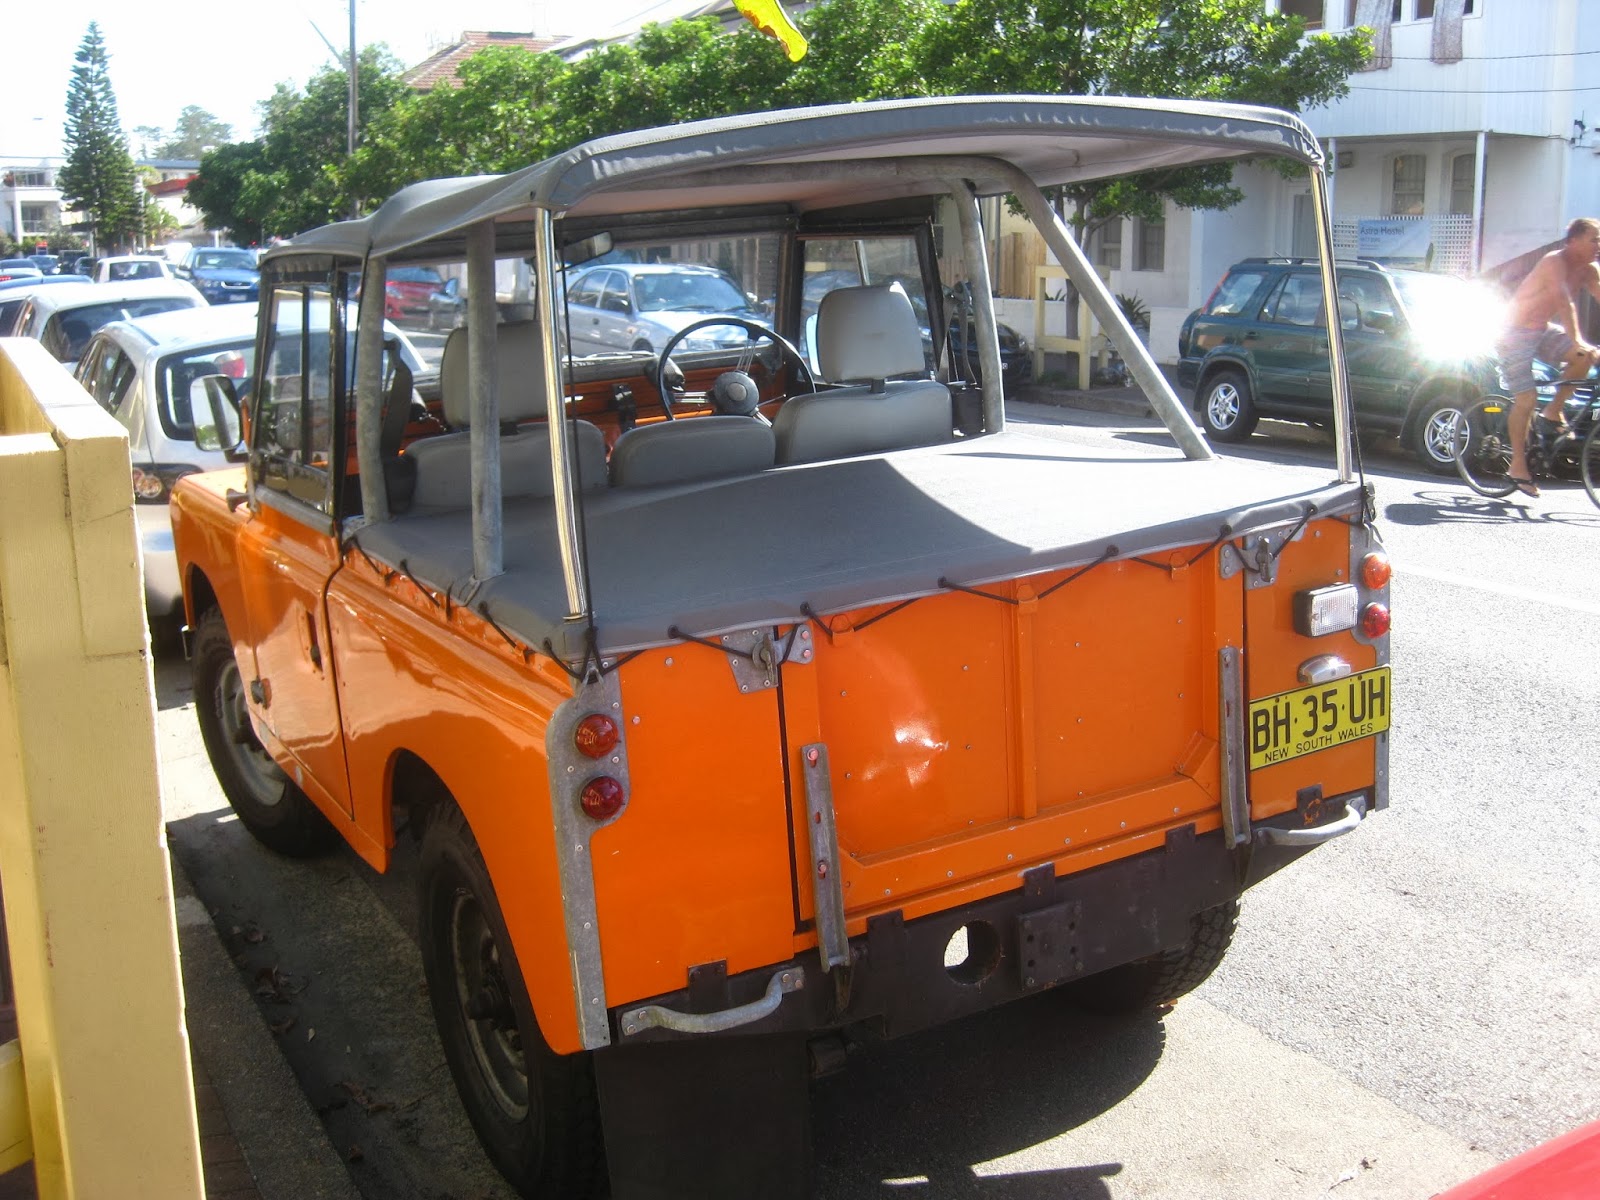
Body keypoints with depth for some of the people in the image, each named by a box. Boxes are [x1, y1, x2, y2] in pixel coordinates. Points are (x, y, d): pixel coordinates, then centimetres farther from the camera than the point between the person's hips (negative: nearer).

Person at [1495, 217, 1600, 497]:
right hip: (1517, 333, -8)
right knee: (1525, 400, -12)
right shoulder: (1555, 262, -23)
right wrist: (1577, 341, -43)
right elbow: (1565, 304, -34)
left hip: (1543, 330, 8)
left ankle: (1553, 411, 2)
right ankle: (1518, 466, -3)